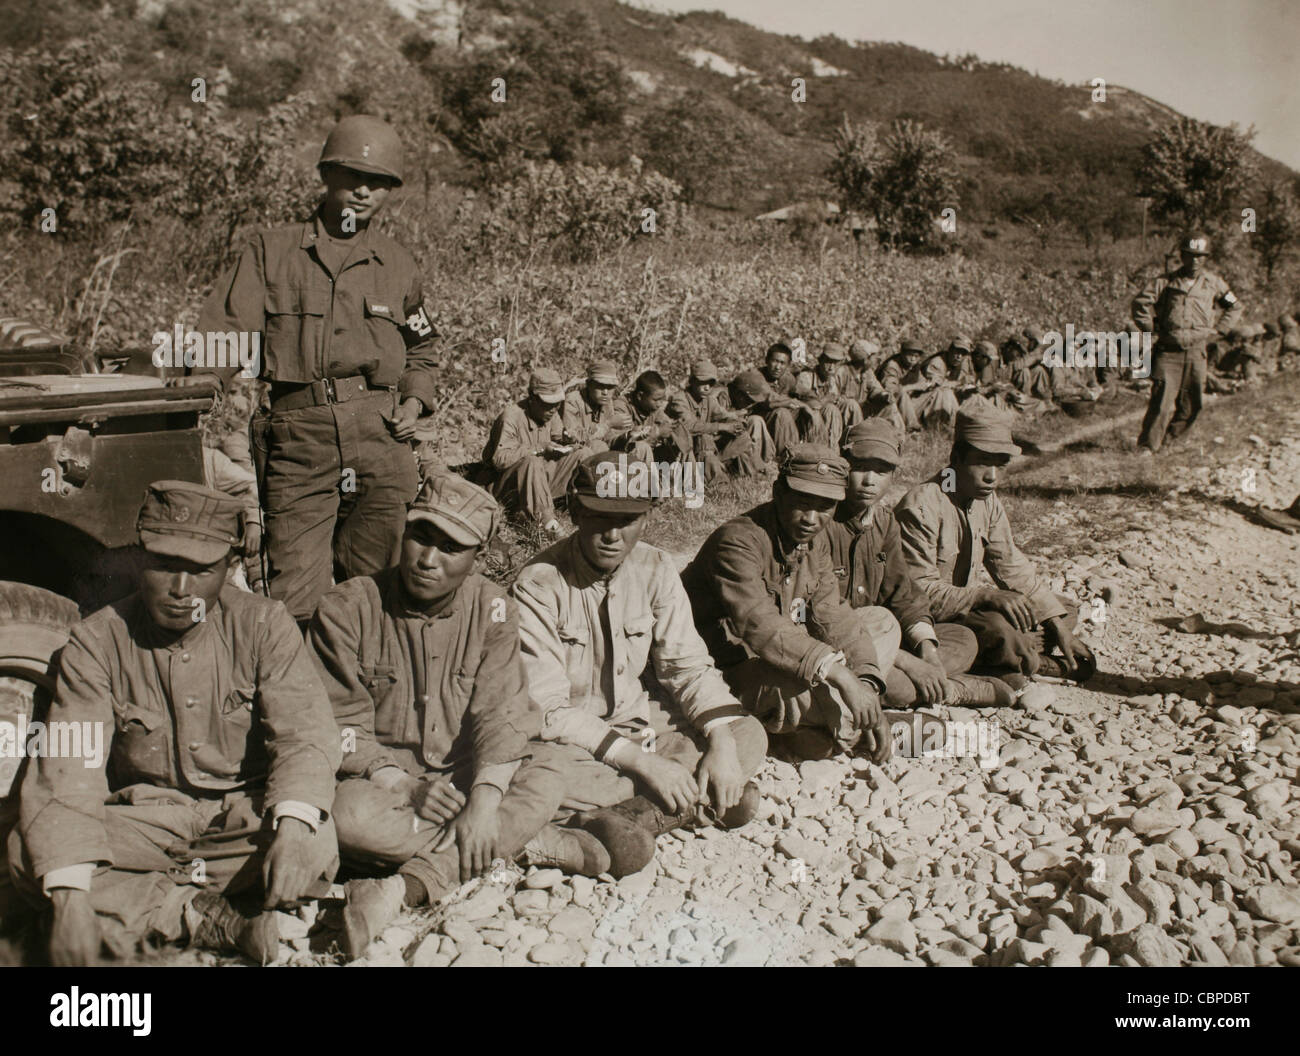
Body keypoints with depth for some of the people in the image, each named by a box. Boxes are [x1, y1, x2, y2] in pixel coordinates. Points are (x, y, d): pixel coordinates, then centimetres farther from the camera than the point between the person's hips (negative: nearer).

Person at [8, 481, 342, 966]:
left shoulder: (264, 624, -9)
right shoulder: (95, 643, -9)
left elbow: (304, 732, -19)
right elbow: (67, 770, -18)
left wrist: (292, 828, -40)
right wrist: (70, 898, -32)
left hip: (245, 811, 0)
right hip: (146, 814, 1)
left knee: (315, 848, -32)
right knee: (27, 854, -25)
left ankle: (135, 901, -17)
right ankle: (208, 919, -25)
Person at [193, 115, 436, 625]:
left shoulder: (399, 265, 17)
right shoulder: (272, 250, 11)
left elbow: (421, 348, 28)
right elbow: (227, 330, 4)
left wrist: (415, 398, 10)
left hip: (380, 435, 2)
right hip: (298, 436, -1)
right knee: (294, 597, -7)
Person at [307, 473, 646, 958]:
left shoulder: (492, 609, -2)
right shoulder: (346, 610, -9)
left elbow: (501, 714, -10)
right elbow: (342, 726, -11)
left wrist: (485, 799, -26)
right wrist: (405, 788, -24)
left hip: (463, 779, 3)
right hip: (381, 779, -2)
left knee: (545, 775, -23)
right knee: (349, 817, -35)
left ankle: (409, 885, -33)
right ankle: (536, 845, -25)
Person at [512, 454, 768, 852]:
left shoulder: (656, 570, -3)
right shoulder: (538, 585, -19)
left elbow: (687, 666, 0)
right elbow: (548, 710, -23)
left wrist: (722, 744, -18)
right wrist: (641, 761, -28)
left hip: (640, 722, 5)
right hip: (570, 739, -4)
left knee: (749, 735, -11)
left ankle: (643, 812, -25)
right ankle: (697, 802, -24)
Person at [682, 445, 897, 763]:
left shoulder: (813, 539, 5)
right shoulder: (738, 541, -23)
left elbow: (832, 615, -2)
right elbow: (760, 626, -37)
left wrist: (868, 686, -16)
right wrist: (840, 674, -45)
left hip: (782, 658, 9)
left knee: (883, 622, 6)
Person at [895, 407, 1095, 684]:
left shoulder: (987, 501, 5)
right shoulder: (921, 508, -22)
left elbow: (1012, 567, 8)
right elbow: (920, 593, -26)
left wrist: (1059, 625, 0)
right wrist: (986, 596, -35)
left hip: (964, 607, 9)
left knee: (1058, 614, 3)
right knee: (997, 628, -33)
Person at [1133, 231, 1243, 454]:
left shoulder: (1214, 283, 7)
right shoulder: (1166, 282, 0)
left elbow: (1235, 308, 19)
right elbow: (1141, 303, 1)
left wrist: (1217, 328, 9)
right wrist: (1152, 329, -2)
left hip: (1196, 352, 3)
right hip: (1168, 352, -3)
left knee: (1191, 405, 5)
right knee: (1162, 399, -13)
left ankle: (1167, 438, 24)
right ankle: (1146, 445, -5)